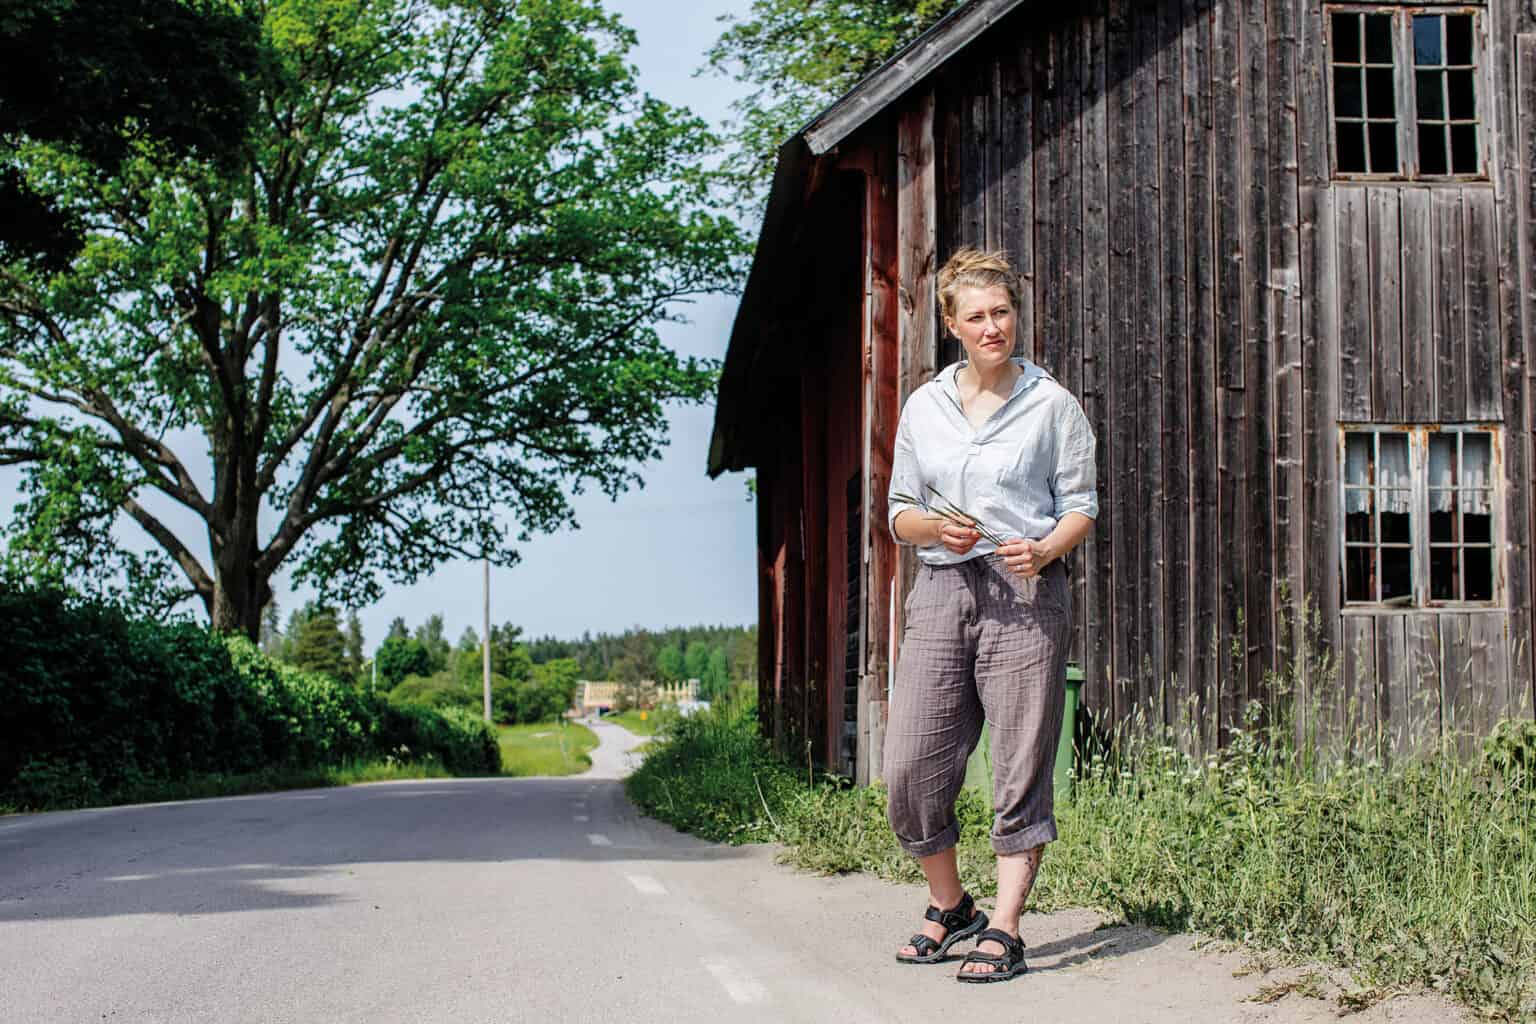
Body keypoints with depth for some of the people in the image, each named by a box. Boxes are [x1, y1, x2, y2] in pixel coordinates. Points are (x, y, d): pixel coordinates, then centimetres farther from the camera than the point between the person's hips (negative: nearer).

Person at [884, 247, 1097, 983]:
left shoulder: (1051, 404, 4)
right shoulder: (923, 407, 13)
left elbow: (1081, 506, 4)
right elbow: (900, 513, 15)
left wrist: (1045, 548, -16)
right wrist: (934, 527, -7)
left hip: (1025, 595, -3)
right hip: (940, 591, 3)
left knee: (1020, 770, -3)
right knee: (910, 765, -1)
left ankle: (1003, 931, 3)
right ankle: (949, 906, 21)